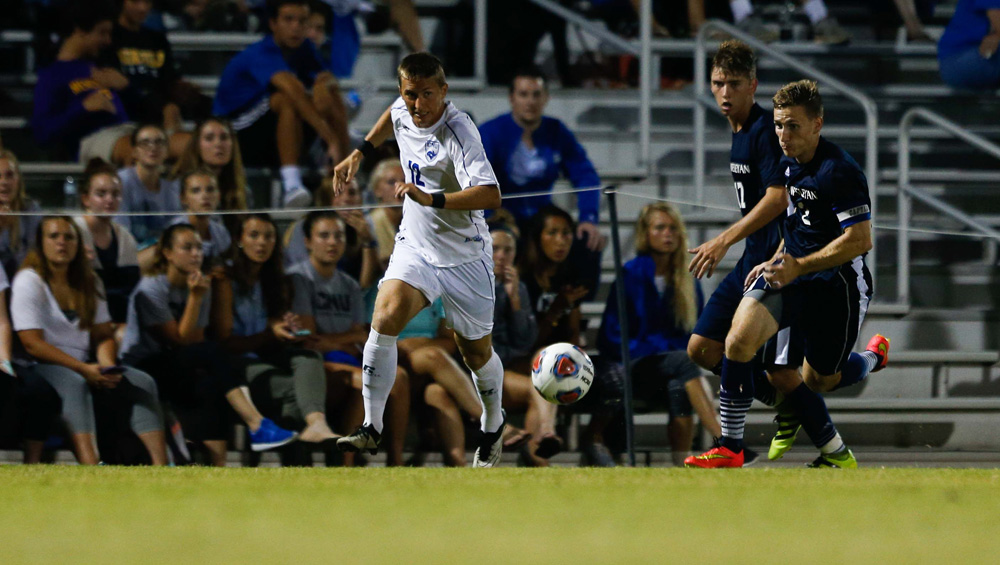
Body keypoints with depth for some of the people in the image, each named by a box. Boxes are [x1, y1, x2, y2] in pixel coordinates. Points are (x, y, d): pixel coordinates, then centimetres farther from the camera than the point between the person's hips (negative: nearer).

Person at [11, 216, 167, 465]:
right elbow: (32, 344, -14)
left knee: (143, 382, -15)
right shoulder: (29, 282, -6)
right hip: (42, 367, -7)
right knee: (74, 383, -39)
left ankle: (160, 466, -29)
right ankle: (90, 469, -58)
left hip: (85, 367, 7)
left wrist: (107, 366, -12)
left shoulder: (88, 282, 14)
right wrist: (83, 369, -22)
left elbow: (103, 335, 12)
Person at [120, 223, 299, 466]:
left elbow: (195, 339, 2)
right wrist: (195, 298, -17)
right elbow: (181, 341, -15)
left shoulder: (200, 285, 9)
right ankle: (257, 425, -37)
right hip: (142, 364, -6)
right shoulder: (151, 289, -11)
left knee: (210, 388, -29)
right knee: (210, 352, -30)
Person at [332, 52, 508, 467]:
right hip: (415, 246, 5)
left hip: (464, 257, -5)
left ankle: (492, 428, 40)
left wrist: (433, 199, -48)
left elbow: (490, 195, -39)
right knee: (386, 317, -22)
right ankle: (372, 428, -17)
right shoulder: (404, 111, -4)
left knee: (476, 352, 10)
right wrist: (360, 153, 21)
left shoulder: (458, 133, -26)